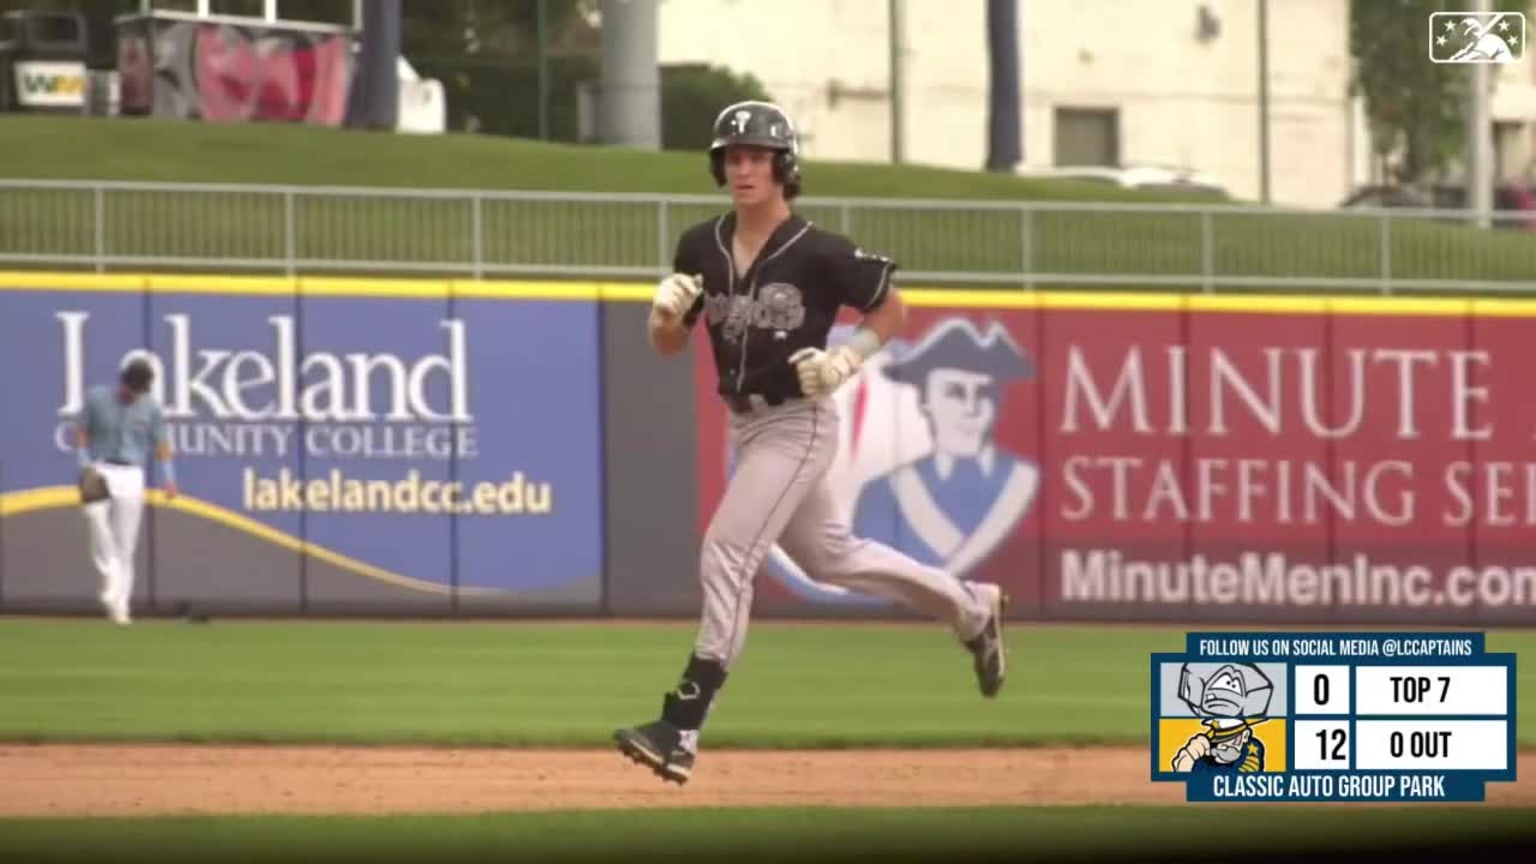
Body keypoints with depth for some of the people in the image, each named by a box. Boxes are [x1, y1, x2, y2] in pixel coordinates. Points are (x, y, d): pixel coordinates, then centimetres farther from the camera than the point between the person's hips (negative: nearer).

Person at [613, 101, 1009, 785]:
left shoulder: (819, 254, -16)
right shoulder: (702, 248, -1)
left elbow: (891, 310, -2)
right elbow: (667, 345, 5)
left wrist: (846, 359, -17)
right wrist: (666, 310, -17)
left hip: (798, 425, -8)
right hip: (745, 423, 8)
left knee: (726, 555, -17)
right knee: (829, 556, 22)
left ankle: (681, 729, -17)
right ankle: (971, 609, 42)